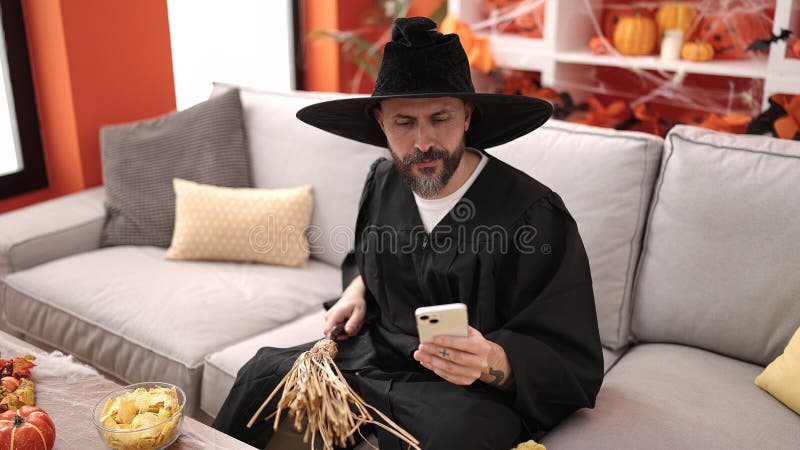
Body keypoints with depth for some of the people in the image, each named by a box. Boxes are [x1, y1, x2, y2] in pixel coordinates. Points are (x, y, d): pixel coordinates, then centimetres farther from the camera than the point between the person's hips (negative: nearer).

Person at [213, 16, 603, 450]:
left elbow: (575, 365, -19)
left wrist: (495, 362, -37)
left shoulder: (535, 215, -21)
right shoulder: (382, 182, 1)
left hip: (474, 394, -6)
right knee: (263, 371, 6)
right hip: (374, 357, 6)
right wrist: (356, 290, 5)